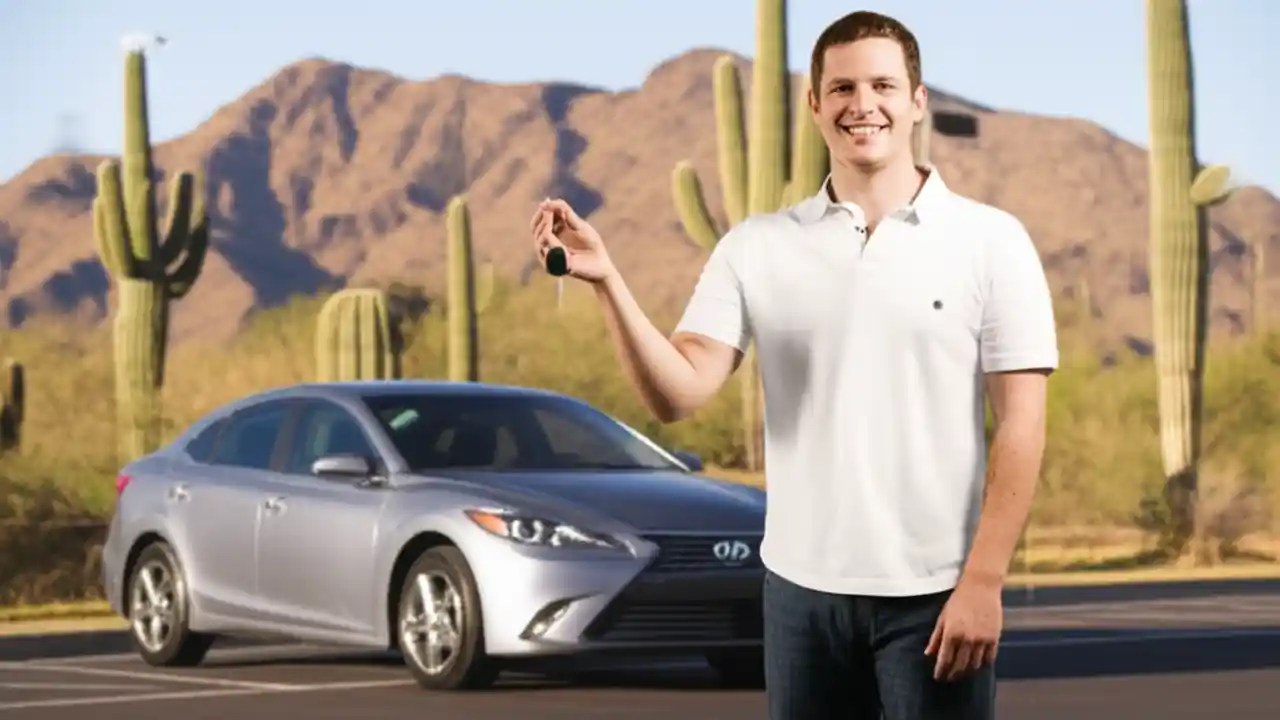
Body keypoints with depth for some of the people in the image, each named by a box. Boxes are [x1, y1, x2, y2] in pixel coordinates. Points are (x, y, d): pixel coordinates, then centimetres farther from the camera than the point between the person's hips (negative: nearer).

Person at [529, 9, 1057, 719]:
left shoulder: (990, 241, -2)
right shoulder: (757, 247, 5)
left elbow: (1020, 426, -5)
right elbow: (678, 393, -4)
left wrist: (983, 581, -12)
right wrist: (606, 280, -19)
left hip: (934, 593, -3)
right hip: (802, 586, 3)